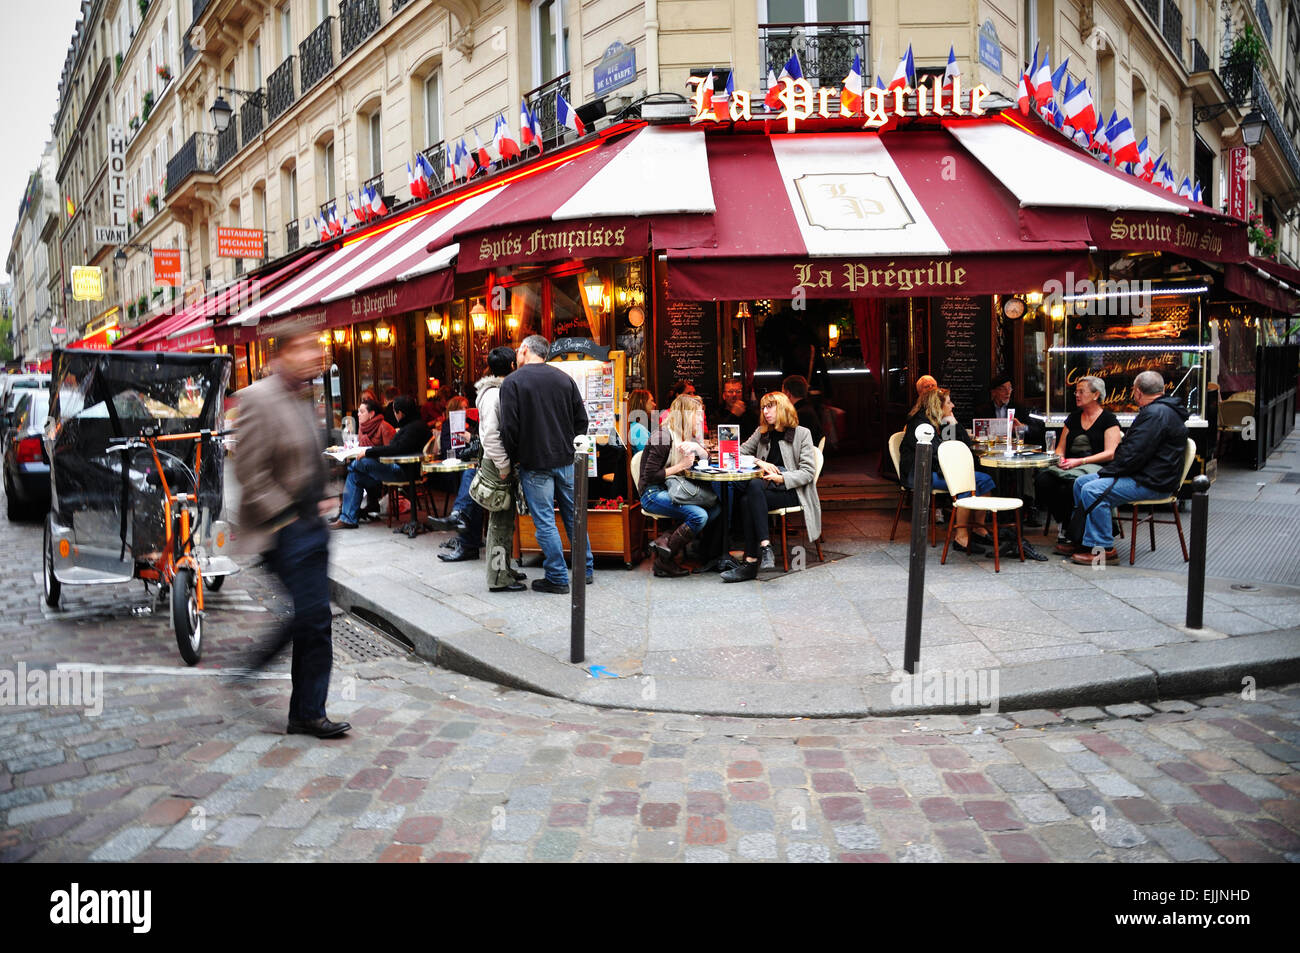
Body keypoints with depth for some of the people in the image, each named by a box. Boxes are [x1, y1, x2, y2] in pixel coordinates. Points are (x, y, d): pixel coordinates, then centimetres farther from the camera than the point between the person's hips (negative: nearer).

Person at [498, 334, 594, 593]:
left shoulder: (513, 381, -7)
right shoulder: (564, 378, 7)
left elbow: (509, 427, -13)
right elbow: (581, 421, 7)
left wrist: (513, 459, 0)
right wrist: (568, 447, 16)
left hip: (535, 464, -5)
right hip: (565, 460, 5)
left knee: (545, 522, 2)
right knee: (573, 515, 14)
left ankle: (558, 578, 5)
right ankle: (586, 569, 23)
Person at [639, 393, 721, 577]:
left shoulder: (688, 436, 13)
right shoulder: (663, 437, -14)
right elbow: (650, 476, -18)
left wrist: (696, 447, -6)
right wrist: (681, 466, -12)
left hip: (673, 491, 9)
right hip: (653, 494, -9)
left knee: (715, 508, -14)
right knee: (699, 515, -27)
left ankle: (666, 541, -18)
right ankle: (663, 561, -13)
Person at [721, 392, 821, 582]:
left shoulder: (802, 434, 4)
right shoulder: (762, 432, 20)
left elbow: (808, 473, -4)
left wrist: (781, 478, -19)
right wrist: (759, 462, -2)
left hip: (792, 491, -4)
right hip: (767, 488, 4)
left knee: (748, 501, -33)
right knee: (750, 493, -34)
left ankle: (751, 561, -38)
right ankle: (765, 547, -41)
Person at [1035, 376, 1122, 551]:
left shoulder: (1109, 420, 4)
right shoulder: (1073, 418, 22)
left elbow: (1110, 453, -7)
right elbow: (1060, 448, 23)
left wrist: (1080, 461, -17)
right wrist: (1059, 459, -2)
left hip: (1094, 469, -5)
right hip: (1069, 468, 5)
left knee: (1069, 486, -38)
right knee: (1042, 480, -27)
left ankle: (1066, 534, -21)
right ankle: (1063, 526, -16)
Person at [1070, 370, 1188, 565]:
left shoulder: (1156, 414, -18)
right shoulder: (1160, 410, 18)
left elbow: (1134, 454, -24)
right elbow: (1134, 448, 19)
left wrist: (1106, 472, -12)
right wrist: (1109, 470, 8)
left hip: (1152, 483, -11)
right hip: (1143, 475, 11)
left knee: (1092, 490, -25)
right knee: (1081, 482, 10)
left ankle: (1105, 549, -17)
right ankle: (1082, 539, 14)